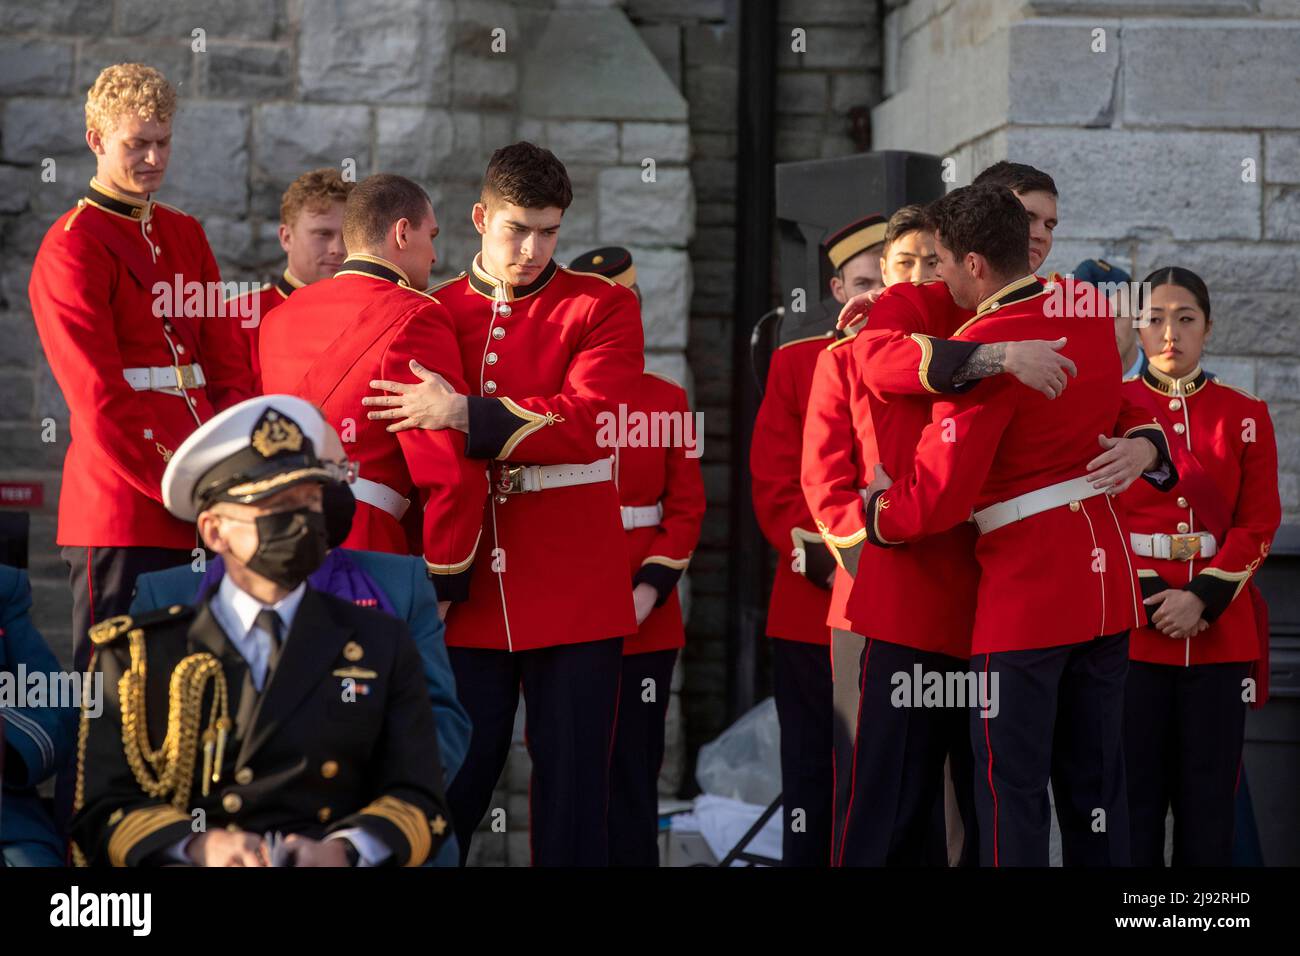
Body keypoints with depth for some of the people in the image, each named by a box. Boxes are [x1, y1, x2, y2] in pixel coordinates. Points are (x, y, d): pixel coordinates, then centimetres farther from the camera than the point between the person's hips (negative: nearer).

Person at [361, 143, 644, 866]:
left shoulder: (603, 306, 2)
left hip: (575, 595, -2)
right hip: (469, 596, 2)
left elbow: (586, 421, -14)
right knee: (450, 784, 5)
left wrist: (468, 415, -23)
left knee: (574, 784, 3)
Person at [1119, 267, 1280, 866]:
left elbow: (1259, 525, 2)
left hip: (1220, 630, 1)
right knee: (1133, 796, 0)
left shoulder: (1245, 416, 7)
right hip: (1131, 628, -1)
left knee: (1209, 796, 3)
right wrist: (1149, 596, -12)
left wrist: (1202, 598, -12)